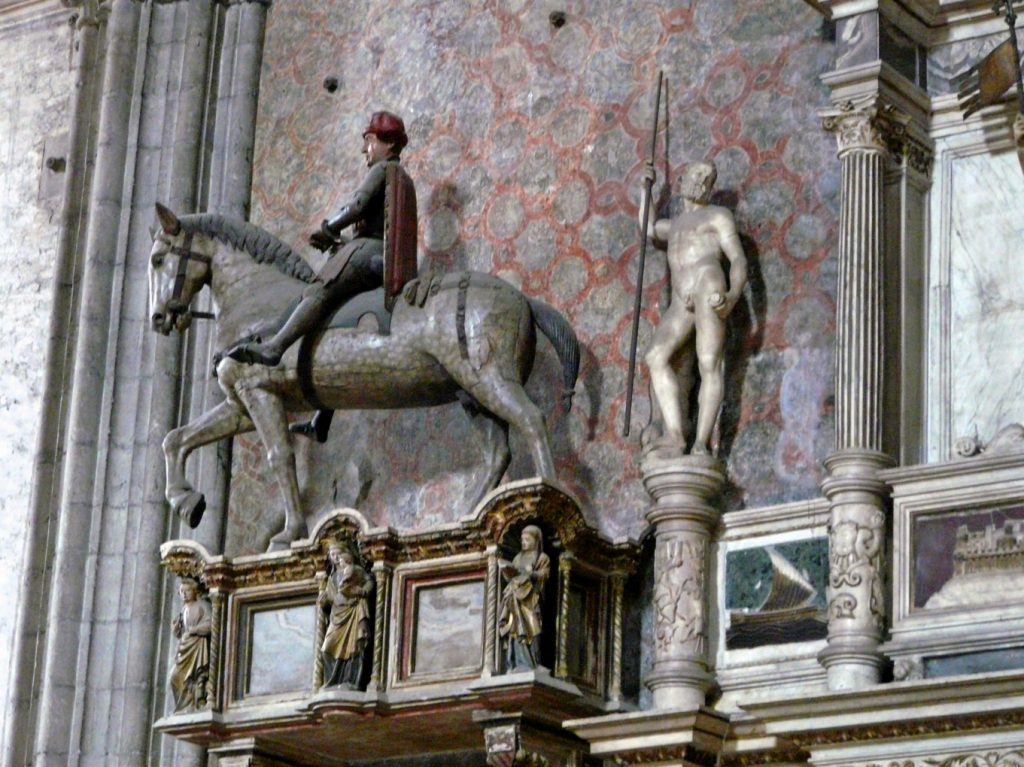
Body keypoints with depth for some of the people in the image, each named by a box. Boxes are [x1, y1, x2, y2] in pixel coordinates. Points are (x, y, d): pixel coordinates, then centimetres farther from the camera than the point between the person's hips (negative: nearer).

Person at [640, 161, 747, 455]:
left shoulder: (717, 216, 14)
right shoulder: (675, 224, 34)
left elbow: (739, 259, 4)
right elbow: (648, 228, 53)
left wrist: (733, 295, -16)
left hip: (708, 289, -6)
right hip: (680, 304, 6)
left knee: (709, 365, -14)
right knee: (656, 357, -16)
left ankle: (701, 442, -22)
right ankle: (674, 433, -25)